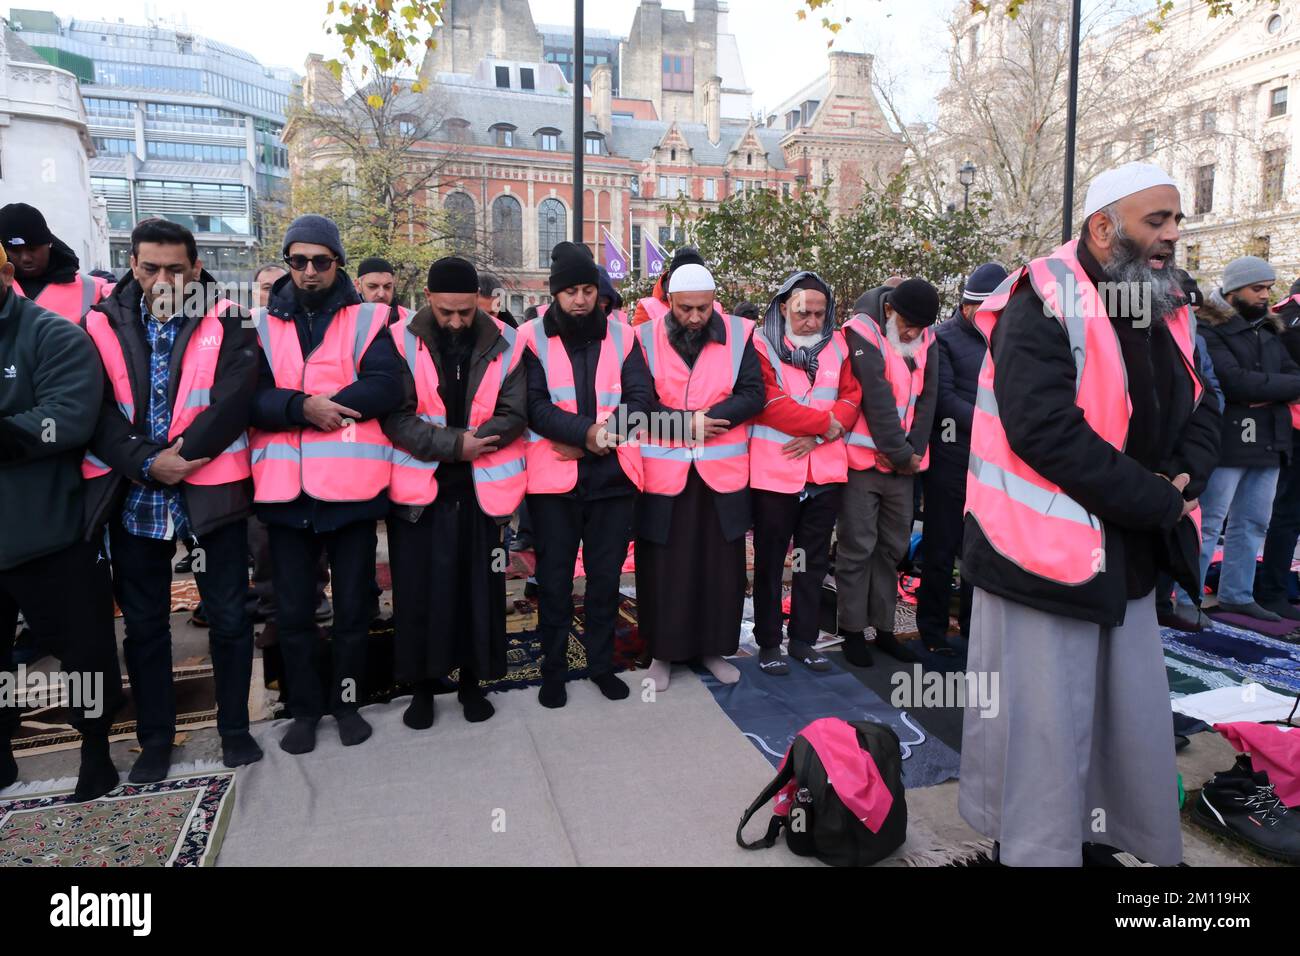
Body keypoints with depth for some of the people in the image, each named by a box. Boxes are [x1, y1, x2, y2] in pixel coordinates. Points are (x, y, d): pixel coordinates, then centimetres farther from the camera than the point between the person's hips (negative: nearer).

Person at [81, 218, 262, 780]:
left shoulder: (225, 323, -1)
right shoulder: (104, 325, 5)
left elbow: (233, 400, -13)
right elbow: (97, 411, -4)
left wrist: (181, 458, -18)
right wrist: (146, 463, -16)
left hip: (211, 491, -2)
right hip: (133, 496, 2)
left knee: (229, 617, 6)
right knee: (143, 623, 12)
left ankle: (235, 728, 24)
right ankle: (155, 738, 28)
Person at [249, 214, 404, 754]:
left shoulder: (367, 319, 3)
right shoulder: (263, 324, 9)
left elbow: (386, 388, -13)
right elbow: (249, 400, -5)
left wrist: (322, 406, -18)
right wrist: (303, 407, -21)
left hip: (351, 485, -2)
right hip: (284, 488, 2)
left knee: (353, 606, 10)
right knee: (292, 610, 11)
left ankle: (347, 701, 30)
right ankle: (304, 708, 29)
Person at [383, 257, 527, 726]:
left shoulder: (503, 343, -2)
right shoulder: (403, 342, -5)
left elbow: (513, 415, -6)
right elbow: (397, 417, -10)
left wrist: (469, 444, -18)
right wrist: (455, 444, -18)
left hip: (482, 487, 1)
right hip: (419, 488, -1)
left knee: (480, 586, 8)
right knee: (420, 590, 7)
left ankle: (472, 679, 25)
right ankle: (422, 684, 23)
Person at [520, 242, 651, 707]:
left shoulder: (621, 335, 7)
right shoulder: (532, 338, 0)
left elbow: (639, 397, -2)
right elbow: (534, 405, -10)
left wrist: (599, 436, -15)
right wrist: (587, 431, -22)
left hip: (612, 475, 2)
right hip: (553, 477, -2)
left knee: (606, 576, 12)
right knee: (554, 579, 8)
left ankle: (601, 664, 28)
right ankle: (553, 669, 24)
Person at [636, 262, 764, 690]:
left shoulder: (739, 334, 1)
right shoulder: (645, 337, -2)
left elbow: (753, 395, -5)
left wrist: (705, 419, -18)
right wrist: (686, 423, -17)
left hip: (722, 472, 2)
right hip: (663, 472, -1)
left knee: (722, 566, 10)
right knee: (663, 567, 7)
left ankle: (713, 647, 27)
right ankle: (662, 651, 22)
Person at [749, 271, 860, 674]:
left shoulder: (837, 344, 10)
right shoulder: (762, 344, -5)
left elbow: (851, 398, 4)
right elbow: (770, 402, -16)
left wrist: (817, 436, -12)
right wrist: (826, 423, -13)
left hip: (826, 471, 5)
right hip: (774, 471, -4)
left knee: (814, 559, 13)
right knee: (770, 561, 6)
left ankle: (803, 638, 26)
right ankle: (768, 643, 19)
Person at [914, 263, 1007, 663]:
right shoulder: (943, 337, -2)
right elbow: (944, 397, -11)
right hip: (951, 460, -5)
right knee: (941, 550, 4)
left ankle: (974, 628, 23)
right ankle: (932, 630, 15)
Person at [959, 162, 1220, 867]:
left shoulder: (1163, 313, 13)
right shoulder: (1042, 308, -15)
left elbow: (1199, 412, 18)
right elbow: (1045, 431, -26)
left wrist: (1185, 477, -4)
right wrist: (1159, 500, -18)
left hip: (1129, 555, 9)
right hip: (1048, 550, -8)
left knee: (1135, 718, 19)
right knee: (1046, 723, 2)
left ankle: (1141, 838, 39)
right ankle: (1039, 848, 21)